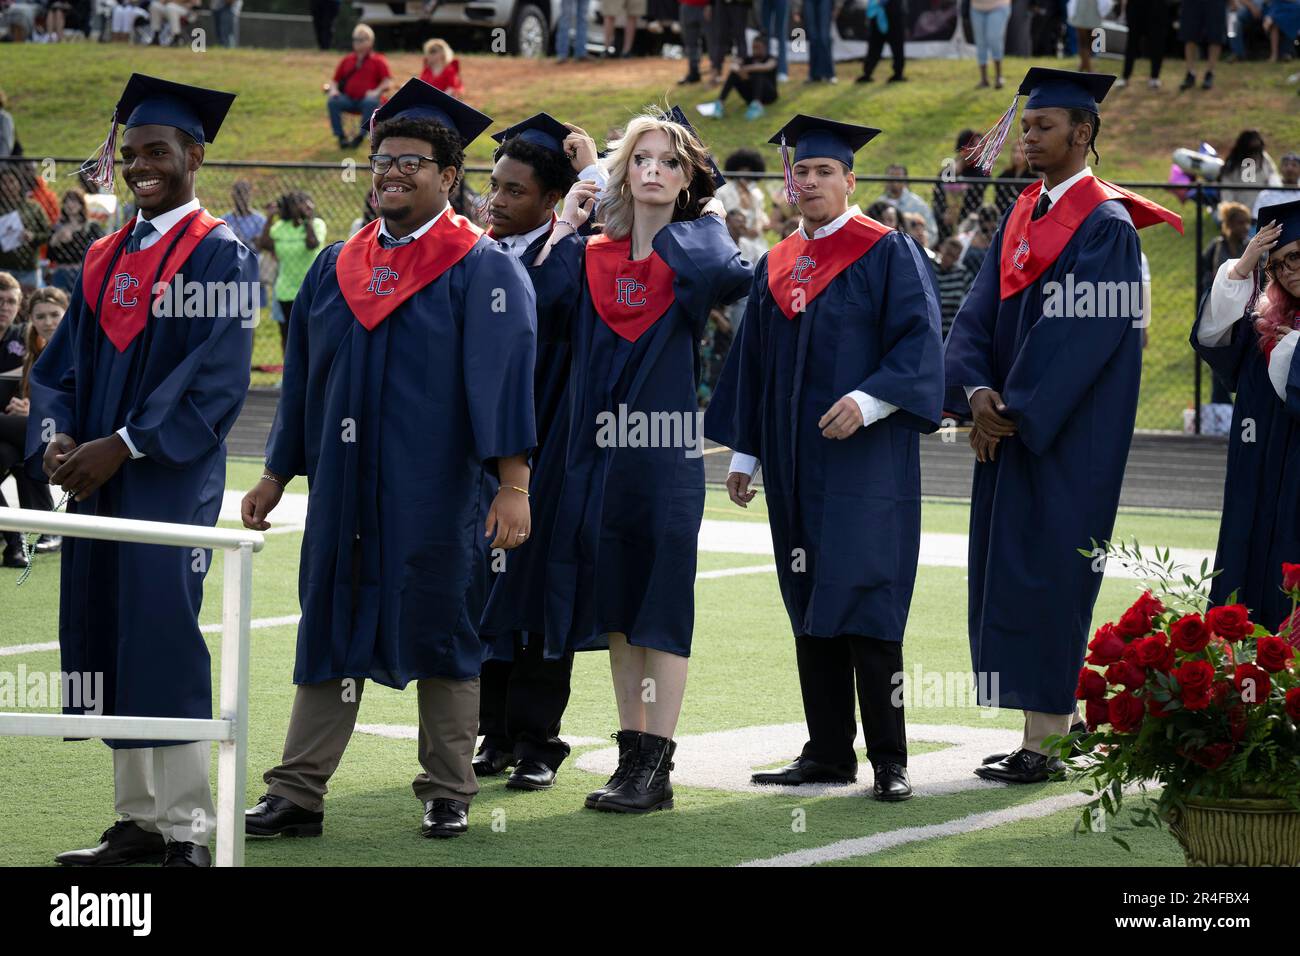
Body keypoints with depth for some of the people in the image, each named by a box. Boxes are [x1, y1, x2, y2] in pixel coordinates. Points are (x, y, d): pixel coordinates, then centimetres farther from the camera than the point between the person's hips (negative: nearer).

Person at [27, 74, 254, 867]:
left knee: (163, 643, -11)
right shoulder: (107, 258, 15)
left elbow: (218, 378, -14)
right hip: (97, 475, 7)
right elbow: (64, 361, 14)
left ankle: (187, 831, -7)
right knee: (107, 645, 6)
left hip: (171, 476, -7)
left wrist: (123, 445, -18)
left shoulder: (220, 255, -5)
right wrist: (55, 436, -6)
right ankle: (139, 819, 12)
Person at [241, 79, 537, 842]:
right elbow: (304, 376, 16)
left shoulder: (481, 269, -5)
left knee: (440, 633, 3)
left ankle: (449, 794, 13)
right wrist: (278, 475, 16)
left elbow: (505, 375, -13)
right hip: (345, 485, 5)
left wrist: (512, 483, -21)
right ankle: (298, 794, 7)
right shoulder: (340, 267, 11)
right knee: (331, 632, 6)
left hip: (435, 492, -5)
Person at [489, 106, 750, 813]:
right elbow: (534, 310, -7)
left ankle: (656, 766, -3)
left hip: (663, 455, -4)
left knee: (657, 603, -4)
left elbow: (730, 277, -23)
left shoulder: (691, 252, 1)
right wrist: (563, 230, 1)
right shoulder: (589, 256, 9)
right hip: (594, 452, 5)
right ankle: (634, 752, 17)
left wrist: (709, 219, -6)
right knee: (615, 603, 9)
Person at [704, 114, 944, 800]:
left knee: (863, 598, -10)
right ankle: (828, 751, 13)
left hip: (862, 456, -6)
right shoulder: (776, 268, 15)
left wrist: (869, 400, -24)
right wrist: (743, 453, 16)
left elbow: (917, 342, -10)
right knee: (809, 604, 7)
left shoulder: (887, 253, -2)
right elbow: (751, 364, 19)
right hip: (795, 460, 6)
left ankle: (889, 759, -7)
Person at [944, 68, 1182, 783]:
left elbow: (1078, 332, -18)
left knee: (1040, 571, -9)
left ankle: (1043, 744, -5)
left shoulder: (1106, 225, -11)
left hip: (1066, 435, -8)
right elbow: (980, 309, 6)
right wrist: (978, 391, -11)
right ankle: (1059, 718, 18)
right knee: (1003, 568, 9)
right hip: (1011, 422, 8)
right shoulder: (1022, 216, 13)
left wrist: (1013, 411, -17)